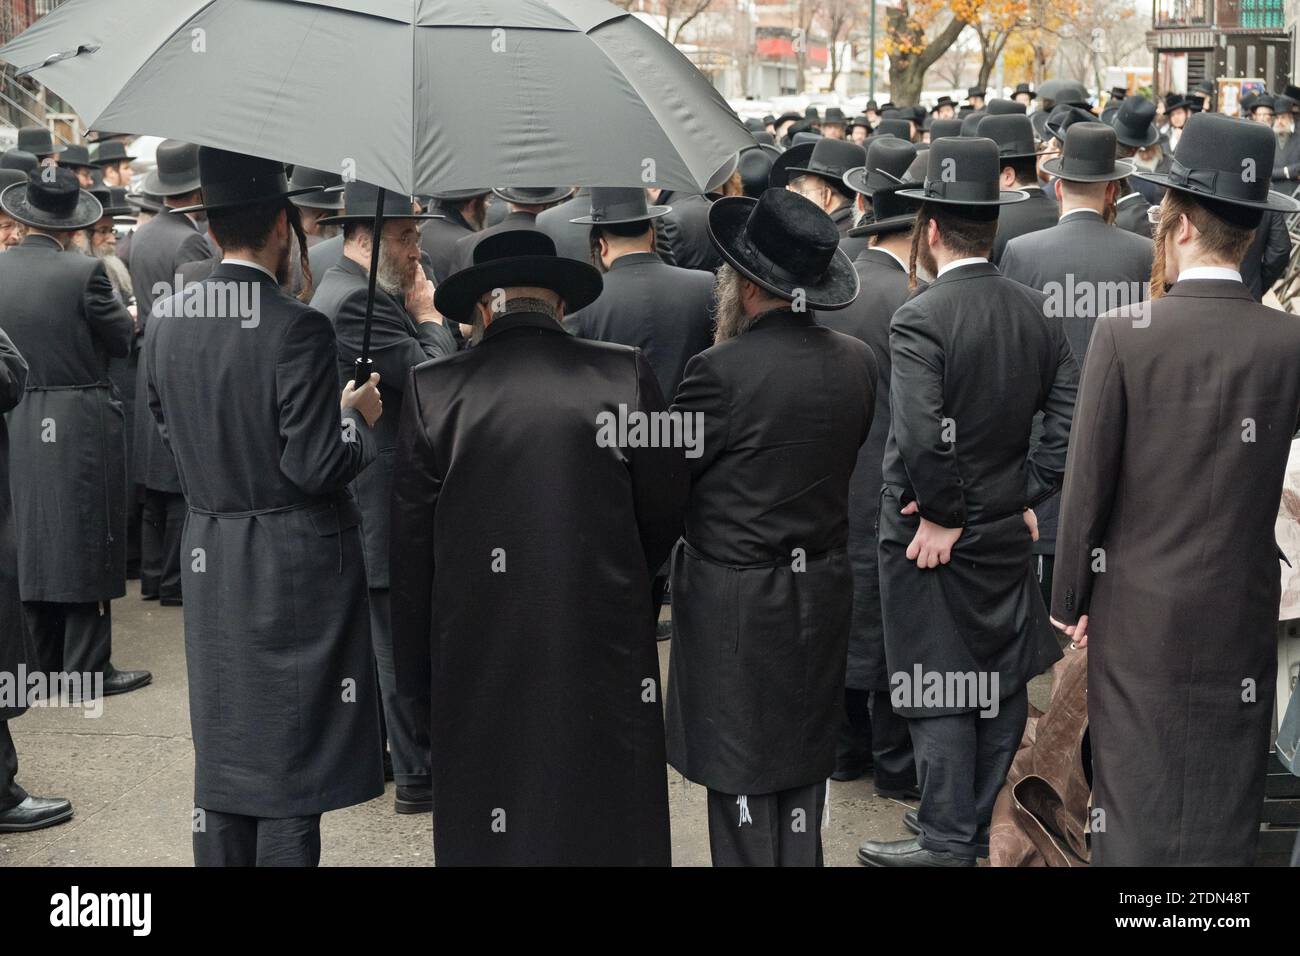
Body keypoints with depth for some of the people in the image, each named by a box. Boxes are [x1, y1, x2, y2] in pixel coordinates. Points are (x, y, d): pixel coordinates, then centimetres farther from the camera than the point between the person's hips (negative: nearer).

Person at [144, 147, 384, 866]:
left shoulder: (166, 323, 1)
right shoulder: (296, 328, -19)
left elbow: (170, 438, 10)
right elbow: (317, 466, -20)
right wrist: (357, 416, -2)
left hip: (209, 558, 6)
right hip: (297, 563, -6)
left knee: (221, 747, 16)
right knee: (292, 751, 4)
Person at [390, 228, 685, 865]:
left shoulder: (433, 388, -2)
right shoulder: (625, 374, -3)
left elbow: (410, 548, 2)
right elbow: (667, 506, 4)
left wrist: (415, 674, 11)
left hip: (483, 666, 1)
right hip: (607, 645, 0)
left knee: (490, 837, 11)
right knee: (611, 833, 10)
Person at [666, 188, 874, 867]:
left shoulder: (722, 370, -20)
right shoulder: (857, 363, 0)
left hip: (736, 600, -6)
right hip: (823, 592, 6)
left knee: (741, 777, 5)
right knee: (804, 758, 18)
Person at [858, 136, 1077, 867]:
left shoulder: (920, 319, -19)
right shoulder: (1038, 312, 0)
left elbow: (924, 436, -27)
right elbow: (1070, 415, -2)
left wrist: (943, 517, -14)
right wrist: (1028, 495, 2)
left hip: (934, 537, -6)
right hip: (1009, 532, 6)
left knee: (940, 694, 4)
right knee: (1002, 682, 17)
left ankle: (948, 841, 14)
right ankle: (993, 827, 30)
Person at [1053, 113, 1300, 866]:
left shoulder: (1125, 333, -13)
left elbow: (1087, 483, -9)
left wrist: (1070, 599, 3)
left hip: (1141, 607, -2)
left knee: (1141, 806, 9)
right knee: (1225, 808, 14)